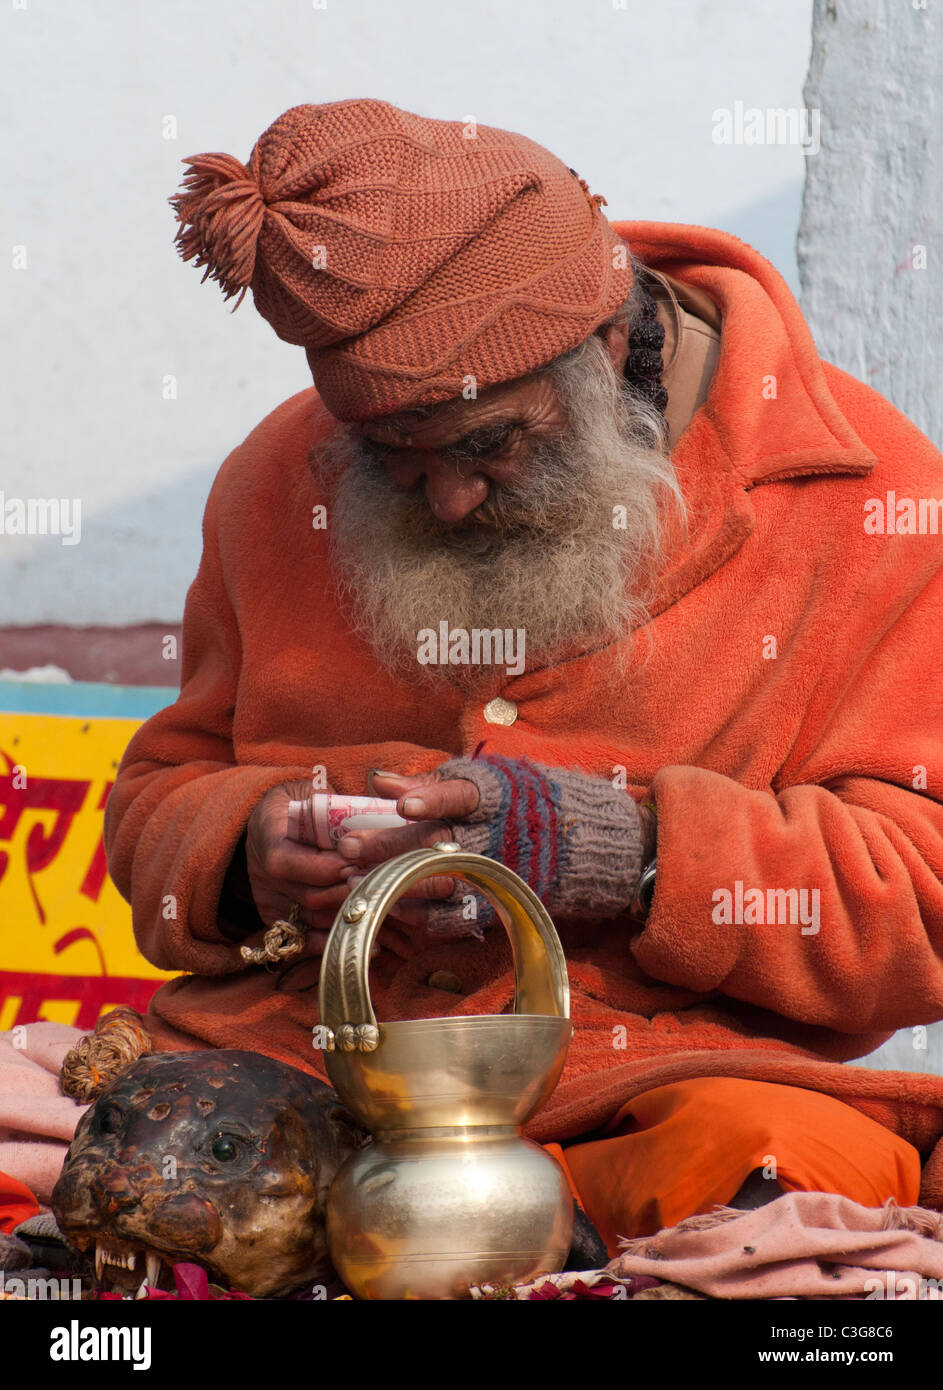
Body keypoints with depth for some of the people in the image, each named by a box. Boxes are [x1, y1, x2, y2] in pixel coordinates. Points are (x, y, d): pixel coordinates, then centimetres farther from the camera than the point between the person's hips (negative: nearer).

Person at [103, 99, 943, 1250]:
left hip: (676, 1073, -2)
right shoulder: (283, 480, 11)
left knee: (793, 1167, -36)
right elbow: (163, 796, 20)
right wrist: (243, 856, -5)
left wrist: (625, 855, -19)